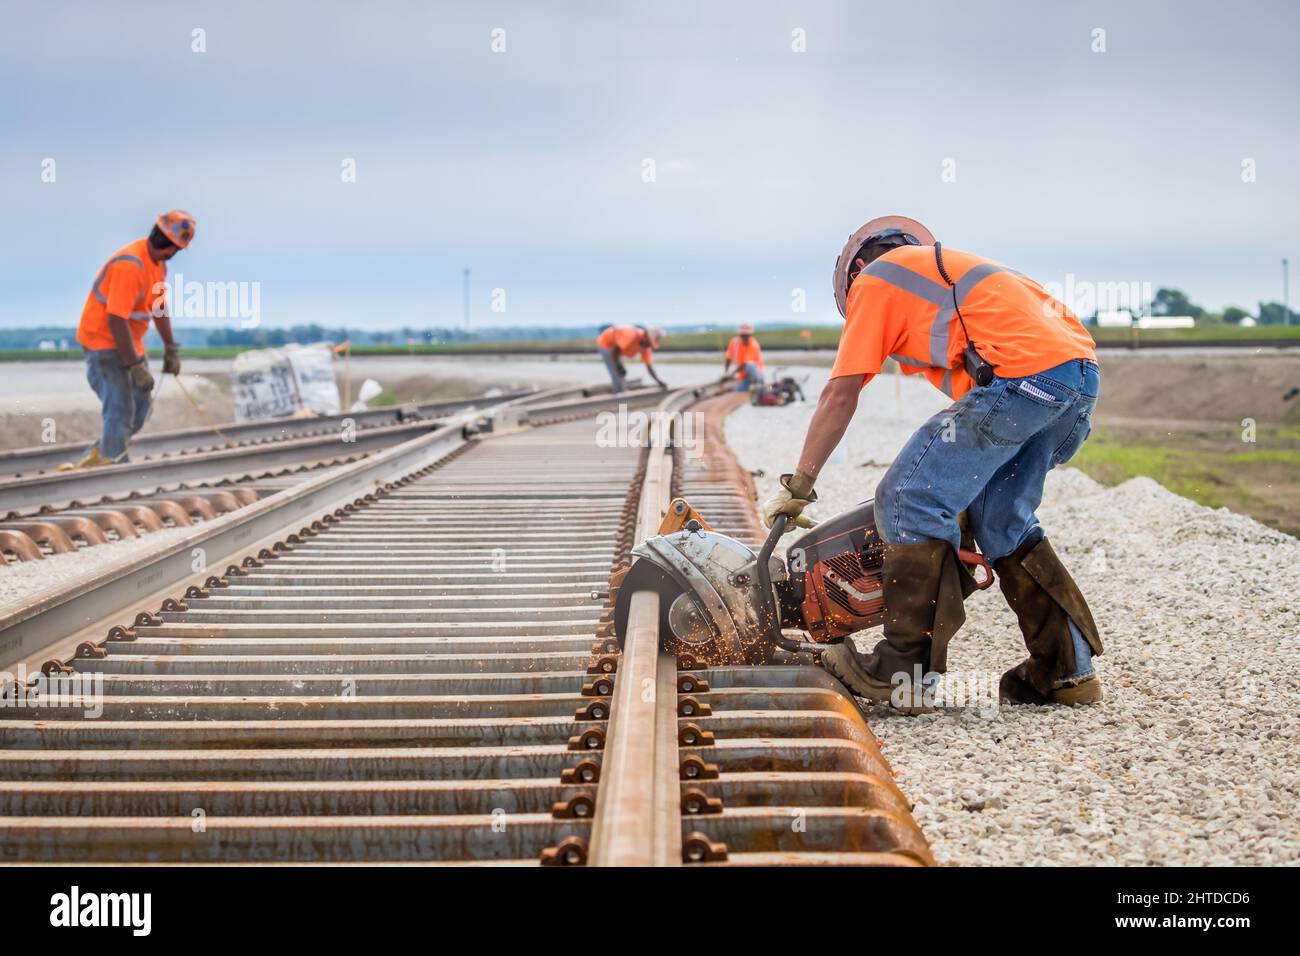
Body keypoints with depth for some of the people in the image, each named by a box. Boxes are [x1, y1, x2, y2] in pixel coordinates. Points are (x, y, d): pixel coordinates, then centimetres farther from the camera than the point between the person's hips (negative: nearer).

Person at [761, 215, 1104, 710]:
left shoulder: (874, 279, 14)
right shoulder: (948, 268, 38)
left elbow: (840, 394, 7)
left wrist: (797, 487, 11)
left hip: (1023, 372, -9)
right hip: (1081, 372, 9)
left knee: (911, 502, -2)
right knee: (1001, 520, 19)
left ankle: (906, 669, -1)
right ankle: (1068, 669, 20)